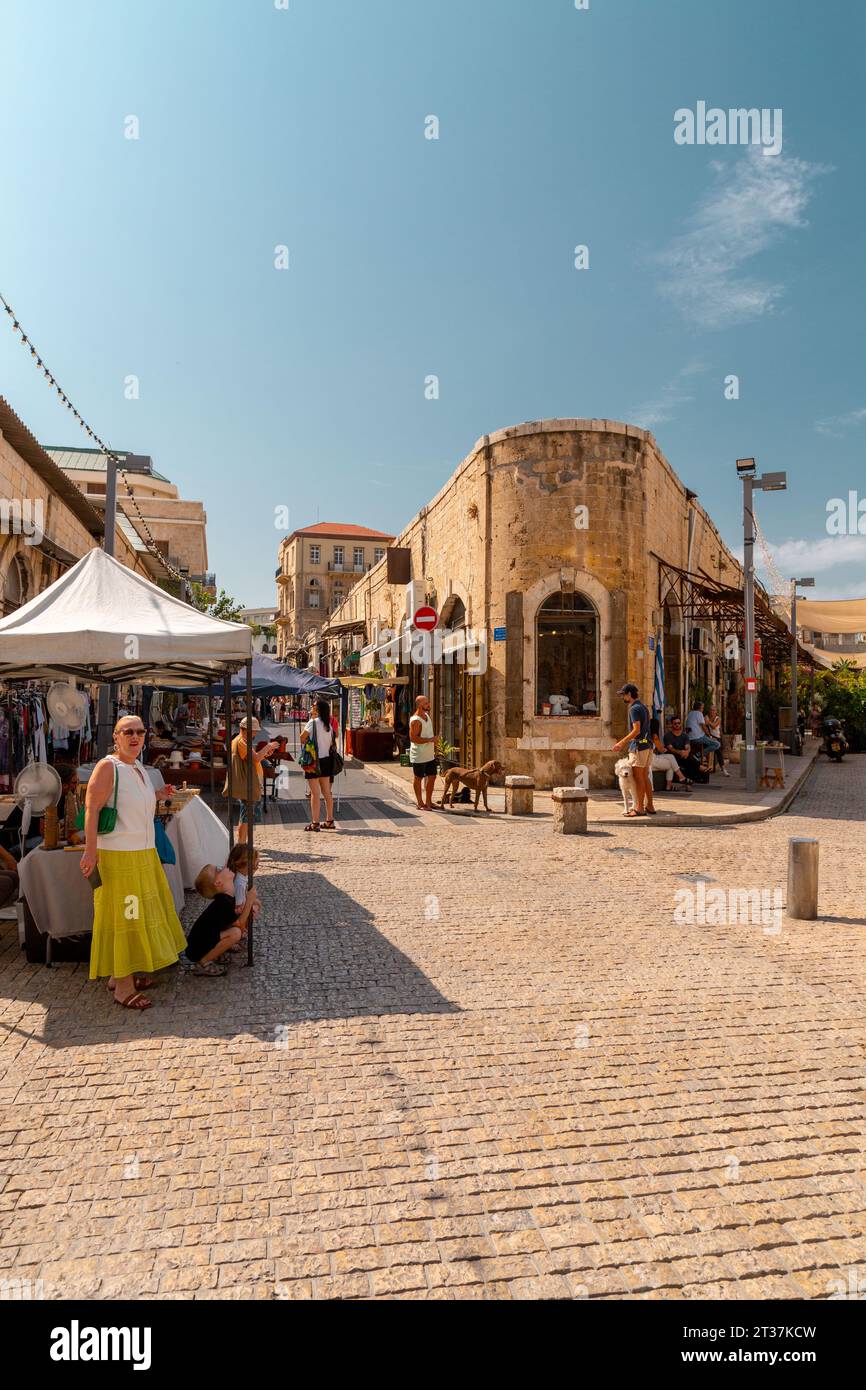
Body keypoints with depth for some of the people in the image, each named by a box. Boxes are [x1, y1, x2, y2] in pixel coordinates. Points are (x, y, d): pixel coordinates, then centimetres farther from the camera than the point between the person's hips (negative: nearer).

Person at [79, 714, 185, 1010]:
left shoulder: (138, 768, 12)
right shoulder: (108, 767, -13)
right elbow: (91, 809, -20)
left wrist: (156, 798, 9)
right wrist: (90, 851, -26)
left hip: (143, 853, 9)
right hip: (118, 854, -9)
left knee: (139, 915, 17)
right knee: (122, 918, -2)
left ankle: (120, 974, 32)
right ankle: (123, 988, 9)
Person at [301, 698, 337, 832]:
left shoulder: (313, 722, -13)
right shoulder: (329, 724, 8)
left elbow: (302, 738, -13)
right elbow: (331, 743, 11)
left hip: (314, 760, -7)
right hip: (326, 759, 7)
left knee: (315, 792, -3)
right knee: (327, 792, 12)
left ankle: (315, 823, 0)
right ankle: (330, 821, 18)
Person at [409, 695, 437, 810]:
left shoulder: (427, 715, 8)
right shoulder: (416, 720, -19)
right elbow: (413, 738, -26)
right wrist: (430, 739, -22)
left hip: (430, 755, 9)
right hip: (419, 756, -9)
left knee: (432, 777, 13)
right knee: (418, 778, 4)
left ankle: (428, 802, 24)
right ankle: (420, 804, 13)